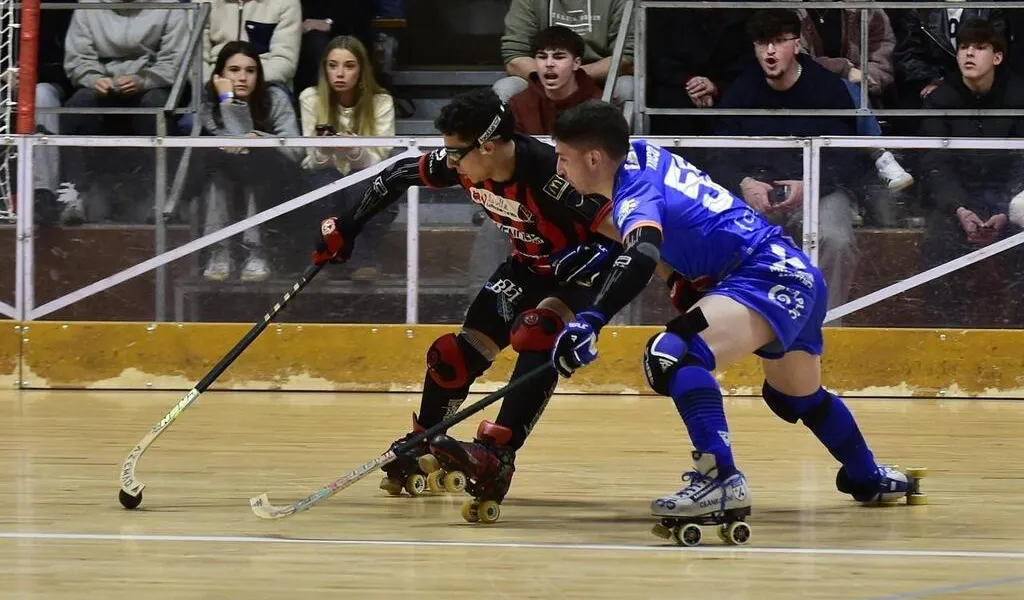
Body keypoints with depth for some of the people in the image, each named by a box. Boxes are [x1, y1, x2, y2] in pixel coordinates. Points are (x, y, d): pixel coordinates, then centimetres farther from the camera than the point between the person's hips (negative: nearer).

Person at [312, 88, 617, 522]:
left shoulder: (548, 173, -36)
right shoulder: (464, 165, -14)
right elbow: (401, 176, 4)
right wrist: (347, 227, 9)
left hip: (581, 267, -7)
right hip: (528, 266, 7)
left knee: (535, 336, -34)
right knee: (458, 354, 3)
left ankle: (496, 456, -43)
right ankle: (421, 453, 28)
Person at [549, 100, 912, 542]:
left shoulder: (635, 192, -16)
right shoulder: (640, 154, 9)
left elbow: (642, 257, -38)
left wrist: (590, 321, -47)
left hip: (769, 279, -11)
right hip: (798, 276, 11)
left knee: (671, 355, -30)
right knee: (796, 396, 34)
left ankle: (721, 478, -41)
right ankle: (869, 479, 55)